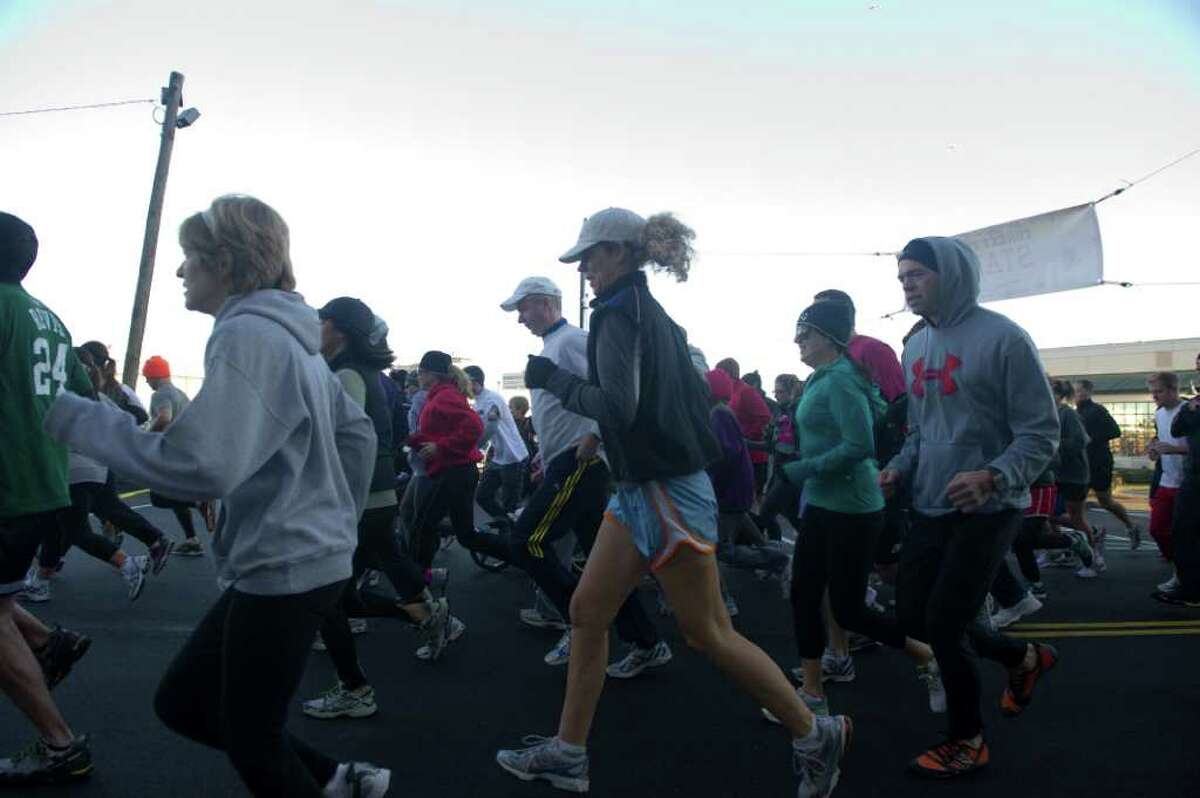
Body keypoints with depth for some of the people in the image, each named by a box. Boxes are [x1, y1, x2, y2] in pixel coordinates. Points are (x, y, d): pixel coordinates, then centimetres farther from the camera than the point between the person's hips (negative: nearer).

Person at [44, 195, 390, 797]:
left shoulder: (247, 334, -17)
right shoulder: (291, 334, 12)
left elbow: (200, 469, -26)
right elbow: (358, 433, 16)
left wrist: (71, 416, -15)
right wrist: (339, 518, 21)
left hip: (286, 572, -9)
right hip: (301, 561, 9)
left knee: (249, 738, 10)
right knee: (181, 703, 19)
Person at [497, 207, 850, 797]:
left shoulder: (618, 313, -14)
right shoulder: (651, 313, 14)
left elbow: (618, 407, -25)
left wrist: (552, 378, -12)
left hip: (665, 491, -10)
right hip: (641, 488, 10)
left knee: (708, 634, 2)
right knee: (586, 611, 12)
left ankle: (816, 735, 19)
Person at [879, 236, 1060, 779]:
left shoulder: (1002, 338, -14)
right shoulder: (916, 346, 9)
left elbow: (1040, 434, -15)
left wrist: (993, 477, -31)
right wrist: (899, 467, 1)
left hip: (988, 509, -7)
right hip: (930, 507, 8)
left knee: (944, 622, -4)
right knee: (913, 617, 11)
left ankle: (968, 740, 23)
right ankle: (1023, 657, 37)